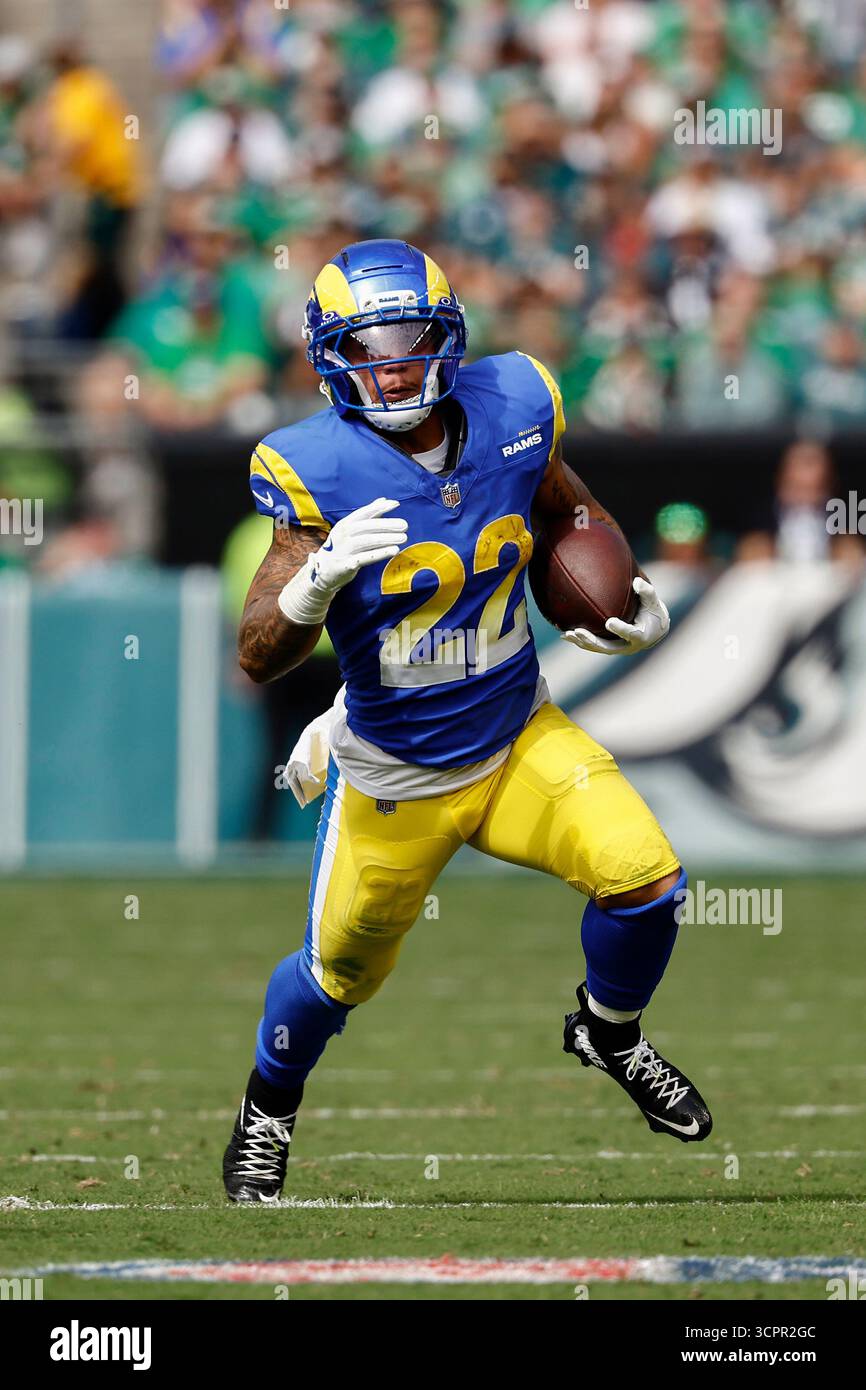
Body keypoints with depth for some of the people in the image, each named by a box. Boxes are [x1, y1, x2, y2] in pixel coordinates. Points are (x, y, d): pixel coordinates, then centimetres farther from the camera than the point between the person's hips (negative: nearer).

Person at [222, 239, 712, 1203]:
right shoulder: (319, 472, -22)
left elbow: (571, 511, 14)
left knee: (645, 880, -14)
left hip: (521, 741, 3)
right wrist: (317, 580, -41)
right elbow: (257, 658, -23)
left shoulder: (509, 416, -11)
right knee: (340, 970, 11)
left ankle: (608, 1032, 18)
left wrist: (638, 603, 0)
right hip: (393, 779, -3)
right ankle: (269, 1105, 44)